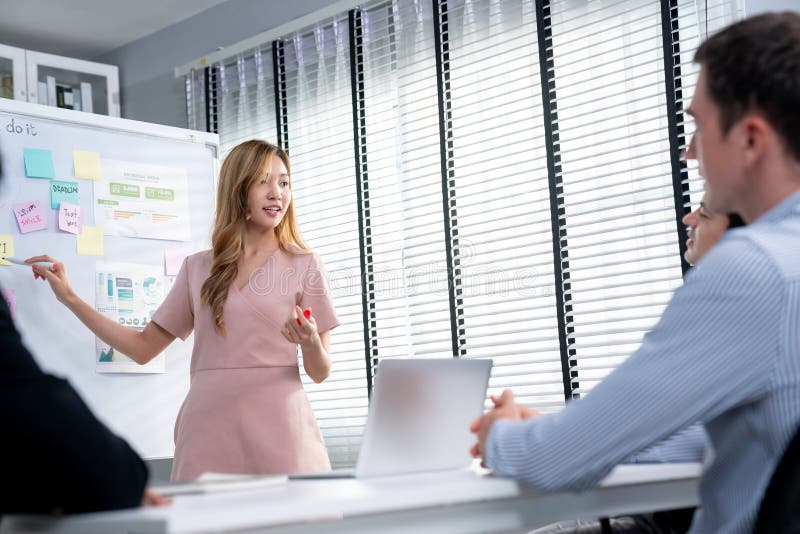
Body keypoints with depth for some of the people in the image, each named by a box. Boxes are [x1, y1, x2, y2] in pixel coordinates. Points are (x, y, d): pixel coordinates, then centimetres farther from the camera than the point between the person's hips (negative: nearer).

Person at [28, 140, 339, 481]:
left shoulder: (304, 265, 5)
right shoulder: (198, 268, 12)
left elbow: (319, 373, 5)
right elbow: (144, 348, 15)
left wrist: (311, 343, -18)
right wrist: (70, 298, 11)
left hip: (276, 428, -2)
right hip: (207, 425, 2)